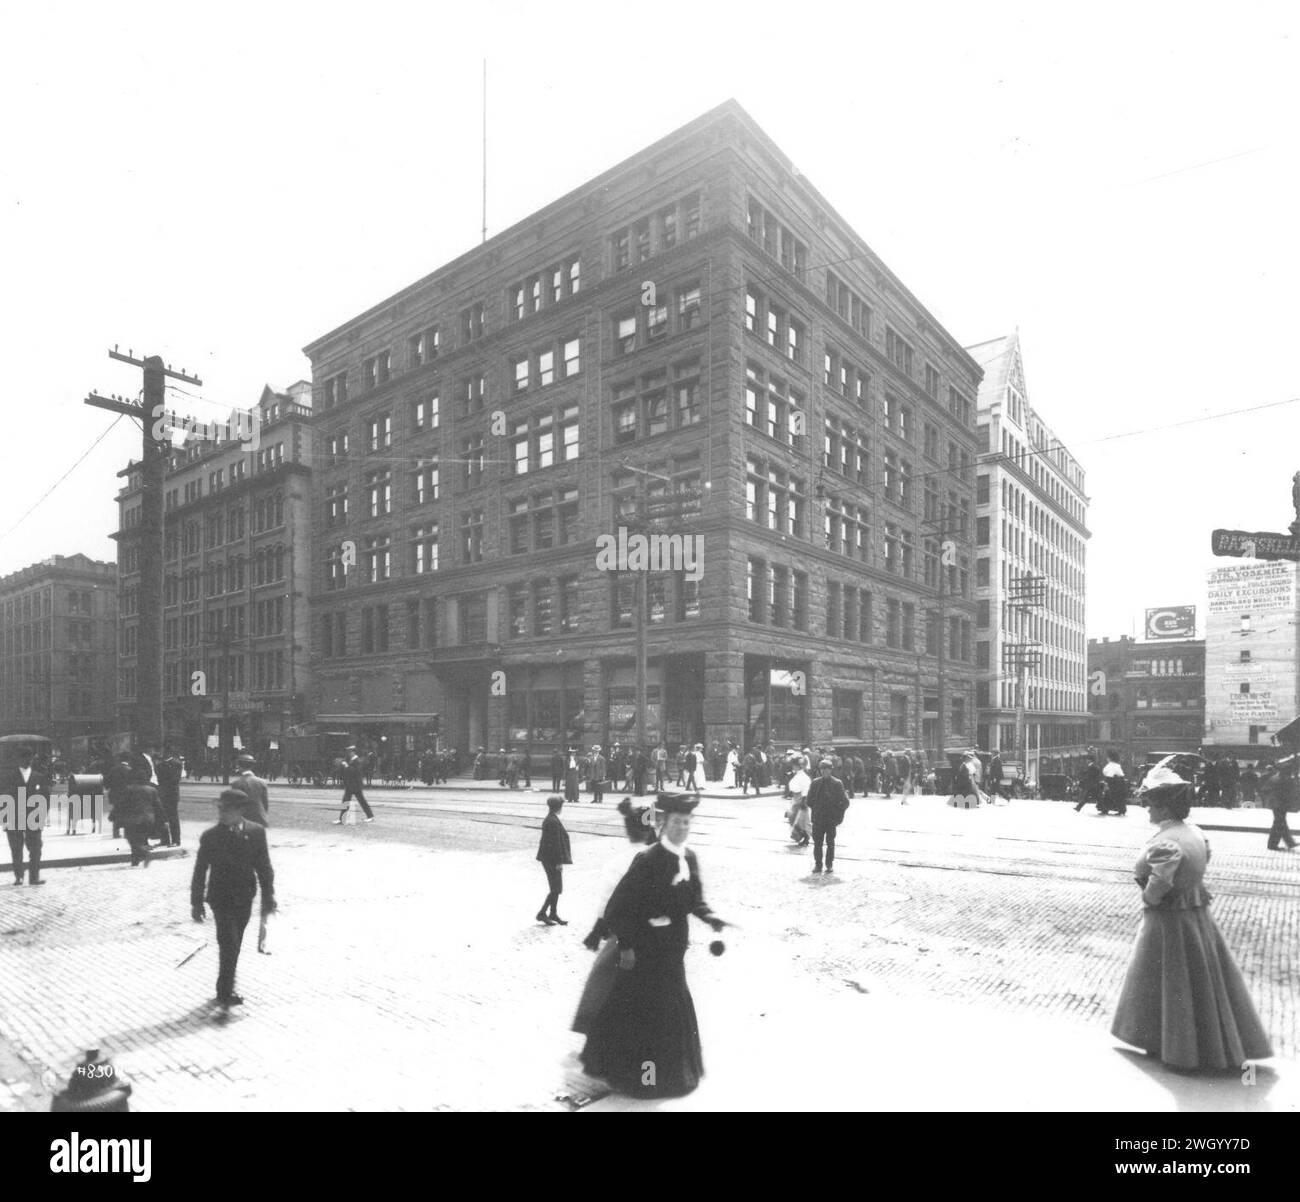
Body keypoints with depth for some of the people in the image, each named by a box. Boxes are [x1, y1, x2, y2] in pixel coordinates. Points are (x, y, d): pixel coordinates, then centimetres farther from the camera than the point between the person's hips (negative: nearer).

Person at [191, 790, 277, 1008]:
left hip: (244, 898, 2)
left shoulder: (256, 832, -5)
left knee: (234, 944, 13)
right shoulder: (210, 836, -8)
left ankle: (225, 988, 29)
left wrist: (268, 897, 0)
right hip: (221, 898, -2)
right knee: (229, 943, -9)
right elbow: (200, 871, -2)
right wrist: (196, 902, -2)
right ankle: (226, 992, 2)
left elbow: (264, 867, 0)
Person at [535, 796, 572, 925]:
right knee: (556, 889, -2)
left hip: (549, 858, 10)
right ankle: (542, 913, 5)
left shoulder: (548, 820, 10)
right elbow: (556, 842, -22)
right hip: (552, 860, -10)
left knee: (556, 888, 16)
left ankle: (553, 913, 23)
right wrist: (559, 862, -20)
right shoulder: (553, 822, -21)